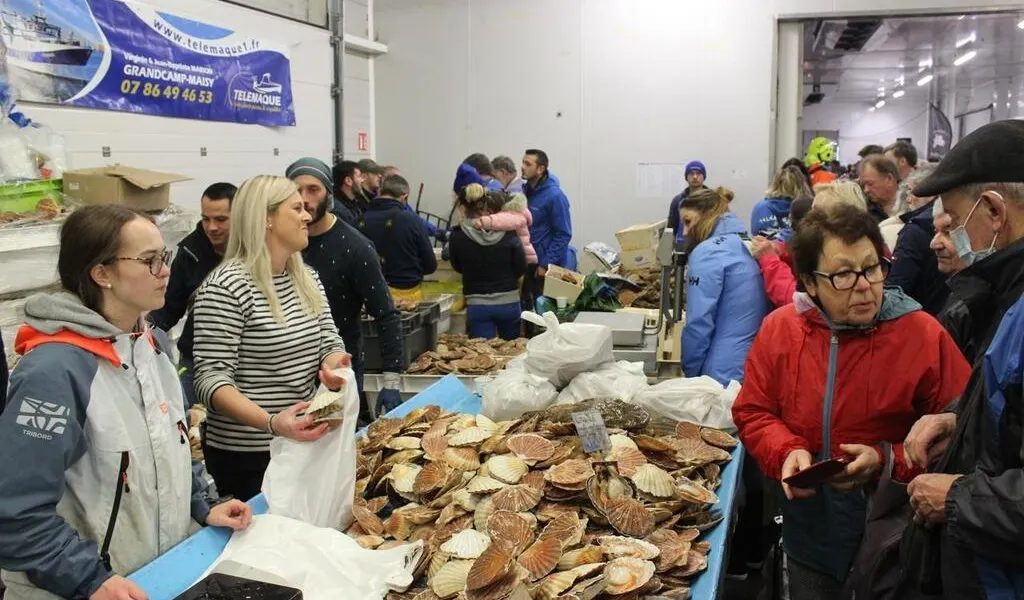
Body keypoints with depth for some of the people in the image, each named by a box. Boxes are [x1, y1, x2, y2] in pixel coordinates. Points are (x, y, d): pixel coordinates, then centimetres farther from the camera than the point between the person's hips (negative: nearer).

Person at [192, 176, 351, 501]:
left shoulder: (307, 278, 7)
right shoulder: (225, 287, -18)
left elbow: (329, 341, 9)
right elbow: (211, 379, -20)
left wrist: (332, 363, -16)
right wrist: (271, 423, -34)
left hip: (305, 443, 7)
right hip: (247, 455, -7)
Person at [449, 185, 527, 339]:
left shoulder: (458, 236, -11)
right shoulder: (509, 233, -9)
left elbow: (458, 267, 5)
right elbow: (521, 269, -3)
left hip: (477, 305, -2)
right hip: (508, 302, 2)